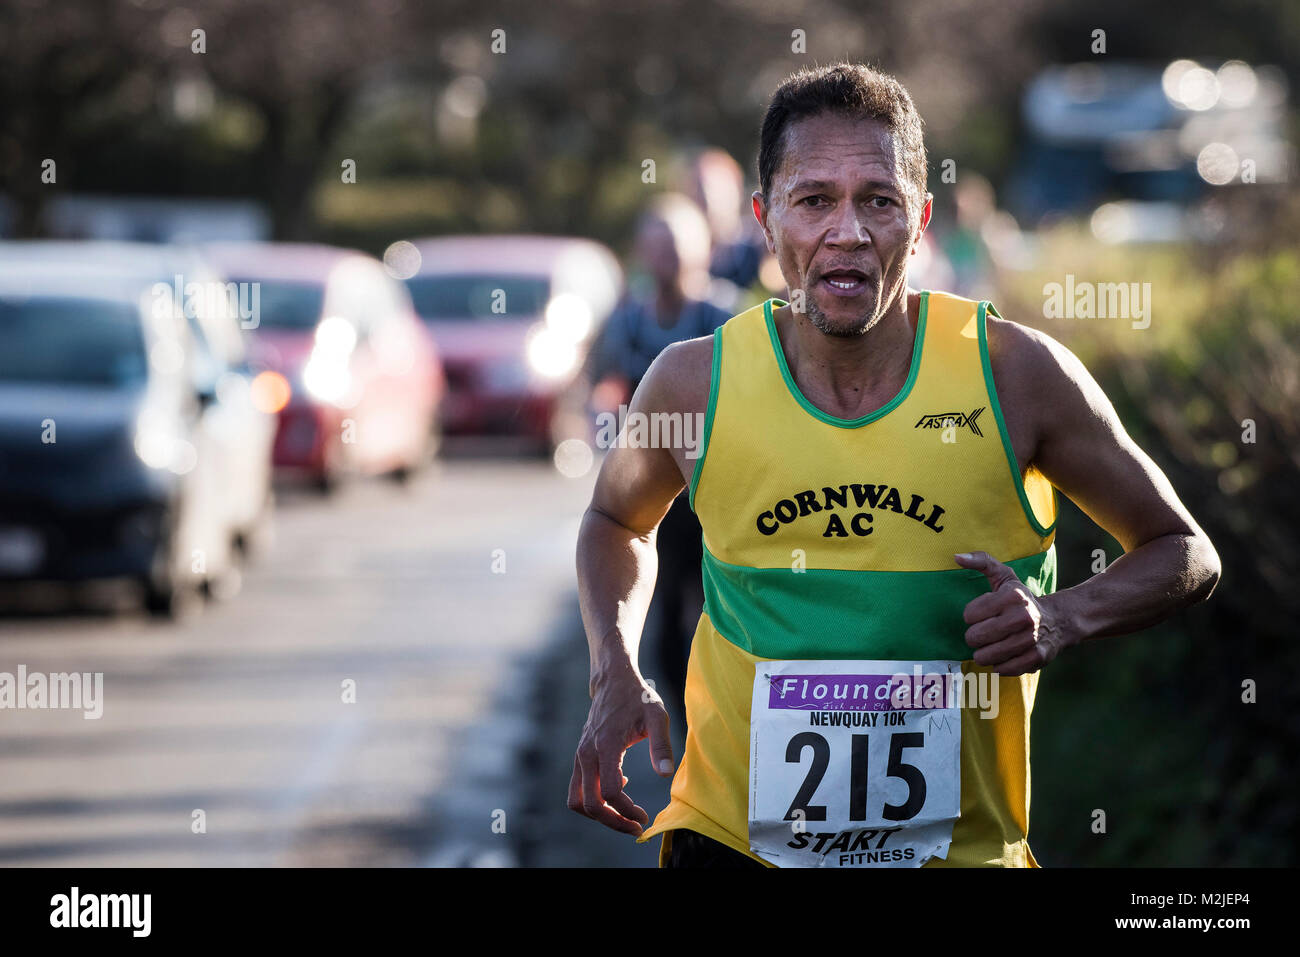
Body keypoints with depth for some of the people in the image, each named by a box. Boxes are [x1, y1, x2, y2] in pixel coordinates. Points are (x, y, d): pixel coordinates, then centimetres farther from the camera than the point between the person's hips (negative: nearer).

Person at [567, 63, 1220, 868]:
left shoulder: (1017, 373, -11)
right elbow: (618, 518, 16)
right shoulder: (696, 383, -7)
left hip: (959, 846, 0)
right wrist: (617, 677, -1)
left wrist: (1062, 620, -18)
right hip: (732, 834, 0)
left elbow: (1186, 557, 1)